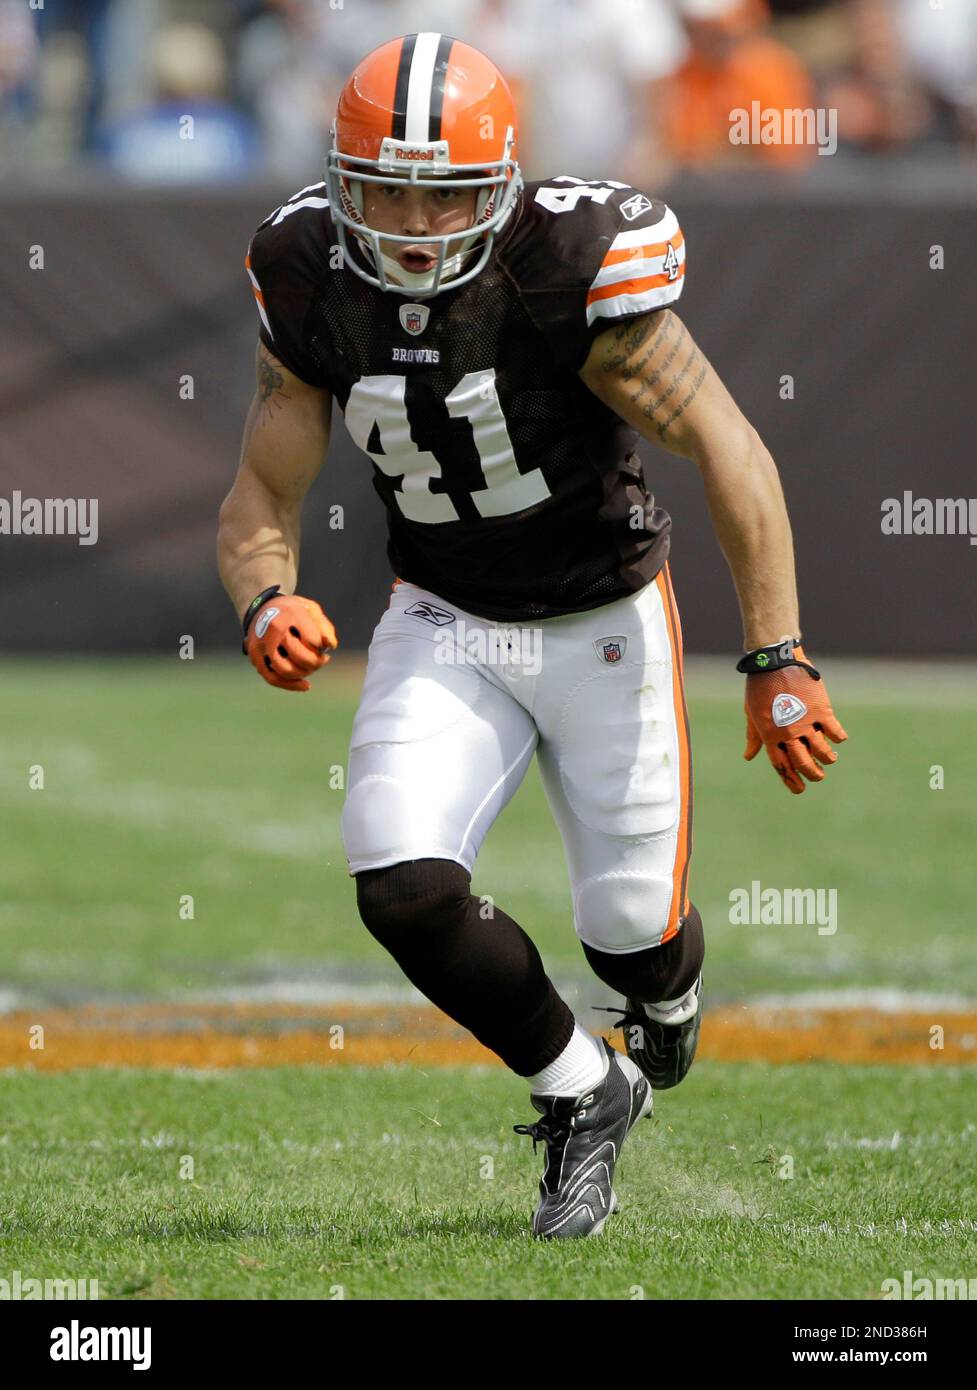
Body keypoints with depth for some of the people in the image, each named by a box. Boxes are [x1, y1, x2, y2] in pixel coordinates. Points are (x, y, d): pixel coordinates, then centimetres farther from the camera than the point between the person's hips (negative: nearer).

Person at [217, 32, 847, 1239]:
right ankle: (582, 1091, 9)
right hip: (444, 626, 3)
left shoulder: (573, 273, -26)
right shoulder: (314, 291, -13)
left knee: (630, 923, 5)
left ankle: (672, 995, 48)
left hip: (603, 620, -3)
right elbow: (261, 499, -5)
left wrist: (778, 663, -25)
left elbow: (730, 454, -22)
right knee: (402, 885, -19)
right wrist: (267, 605, -28)